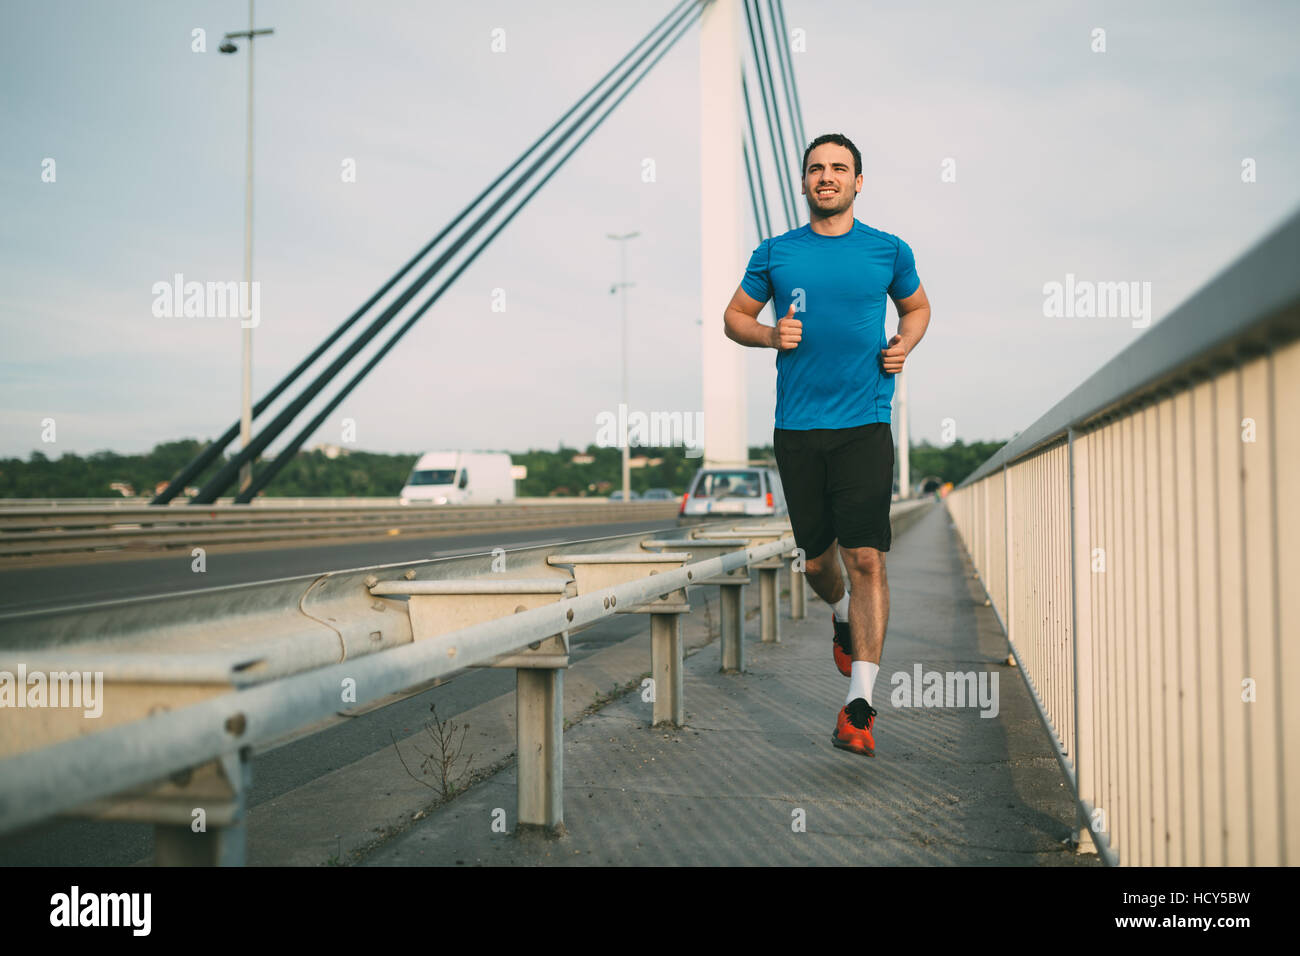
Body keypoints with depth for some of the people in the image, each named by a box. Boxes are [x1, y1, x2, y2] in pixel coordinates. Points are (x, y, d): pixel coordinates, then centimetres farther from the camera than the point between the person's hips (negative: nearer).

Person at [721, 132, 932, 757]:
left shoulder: (888, 251, 7)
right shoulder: (775, 253, 7)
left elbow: (916, 307, 23)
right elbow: (734, 317, 15)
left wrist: (903, 346, 2)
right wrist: (770, 335, -5)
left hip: (865, 424, -2)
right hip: (797, 426, 2)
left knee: (865, 556, -11)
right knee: (816, 558, 11)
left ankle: (859, 705, -8)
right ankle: (842, 617, 47)